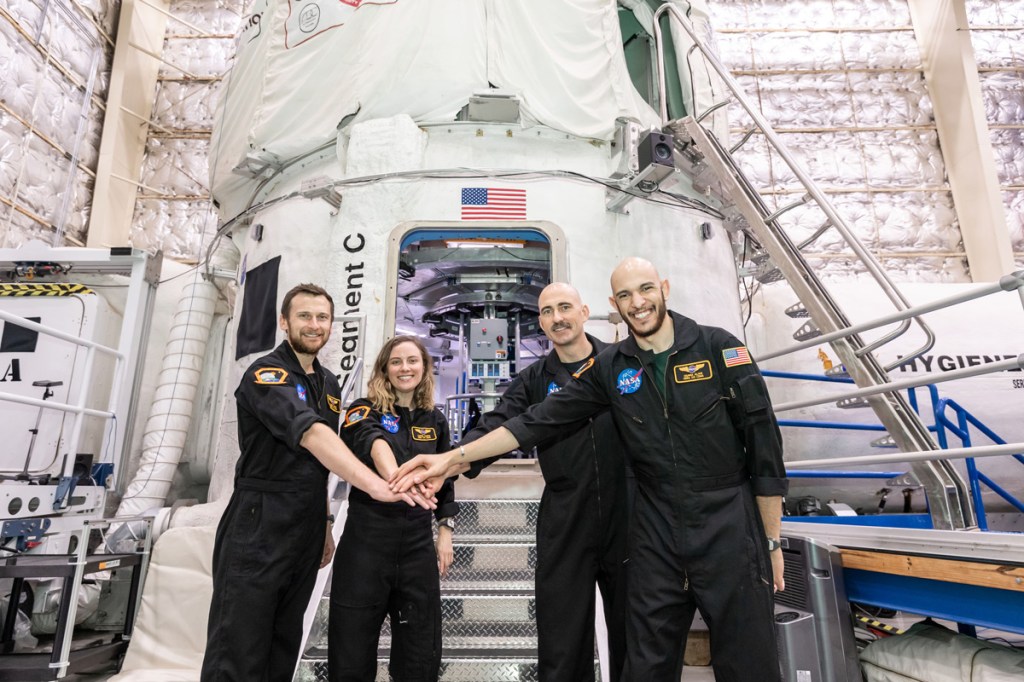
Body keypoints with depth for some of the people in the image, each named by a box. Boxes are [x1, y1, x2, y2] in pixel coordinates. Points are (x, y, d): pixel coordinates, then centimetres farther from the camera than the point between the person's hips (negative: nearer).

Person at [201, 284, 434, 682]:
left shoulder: (329, 384, 11)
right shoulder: (267, 375, -13)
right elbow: (311, 435, -30)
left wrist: (324, 521, 14)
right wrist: (376, 485, -40)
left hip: (306, 532, 7)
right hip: (258, 529, -7)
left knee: (284, 645, 16)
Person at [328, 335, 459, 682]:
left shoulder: (435, 420, 8)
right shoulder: (365, 410, -5)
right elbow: (373, 442, -29)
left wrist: (445, 533, 9)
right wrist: (395, 478, -50)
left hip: (418, 541, 4)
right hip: (367, 538, -3)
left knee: (421, 653, 11)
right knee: (352, 650, 7)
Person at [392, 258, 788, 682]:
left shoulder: (718, 347, -6)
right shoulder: (610, 369, 1)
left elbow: (763, 443, -4)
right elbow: (539, 420, -2)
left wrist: (771, 541, -3)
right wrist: (453, 457, -8)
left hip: (731, 532, -2)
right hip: (656, 537, 2)